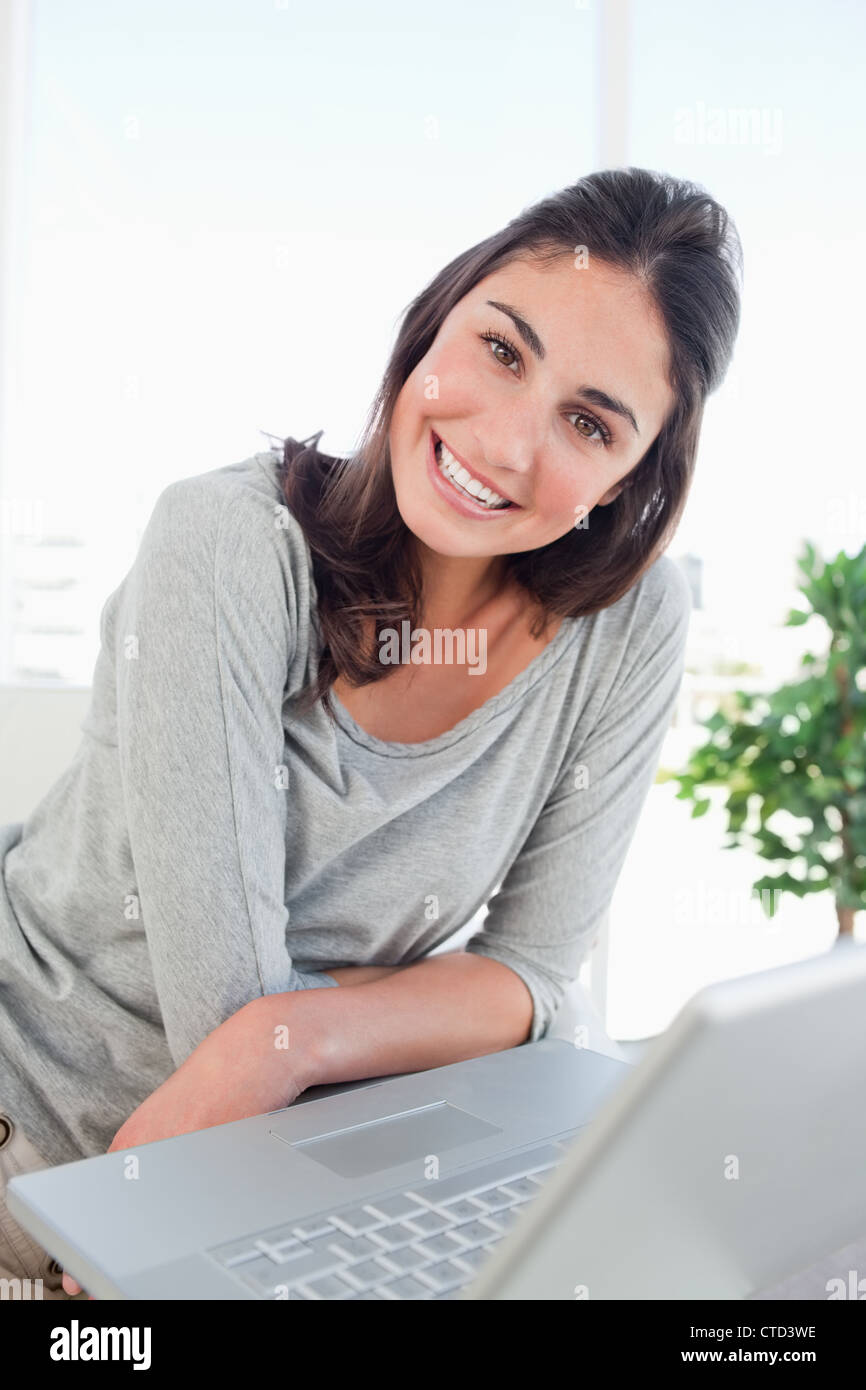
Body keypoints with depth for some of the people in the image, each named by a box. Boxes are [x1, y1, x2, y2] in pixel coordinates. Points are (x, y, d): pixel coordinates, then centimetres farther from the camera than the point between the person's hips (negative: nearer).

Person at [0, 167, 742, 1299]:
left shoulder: (631, 621, -13)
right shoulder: (235, 543, -24)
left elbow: (535, 972, -9)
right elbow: (230, 1006, -25)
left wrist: (295, 1033, -24)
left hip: (291, 1126, 4)